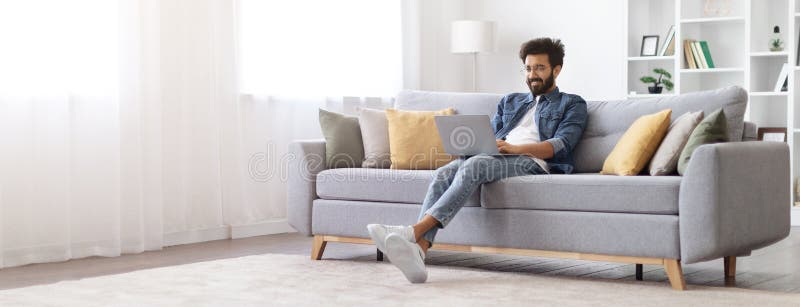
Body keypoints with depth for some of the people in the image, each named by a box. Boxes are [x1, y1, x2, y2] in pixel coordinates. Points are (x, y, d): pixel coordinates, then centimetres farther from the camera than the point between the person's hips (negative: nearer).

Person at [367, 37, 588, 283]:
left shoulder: (572, 104, 16)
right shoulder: (510, 102, 34)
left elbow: (560, 145, -2)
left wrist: (515, 148, -17)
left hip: (533, 162, -5)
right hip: (495, 158, 5)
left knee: (474, 165, -36)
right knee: (443, 174, -28)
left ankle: (414, 230, -48)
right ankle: (418, 250, -48)